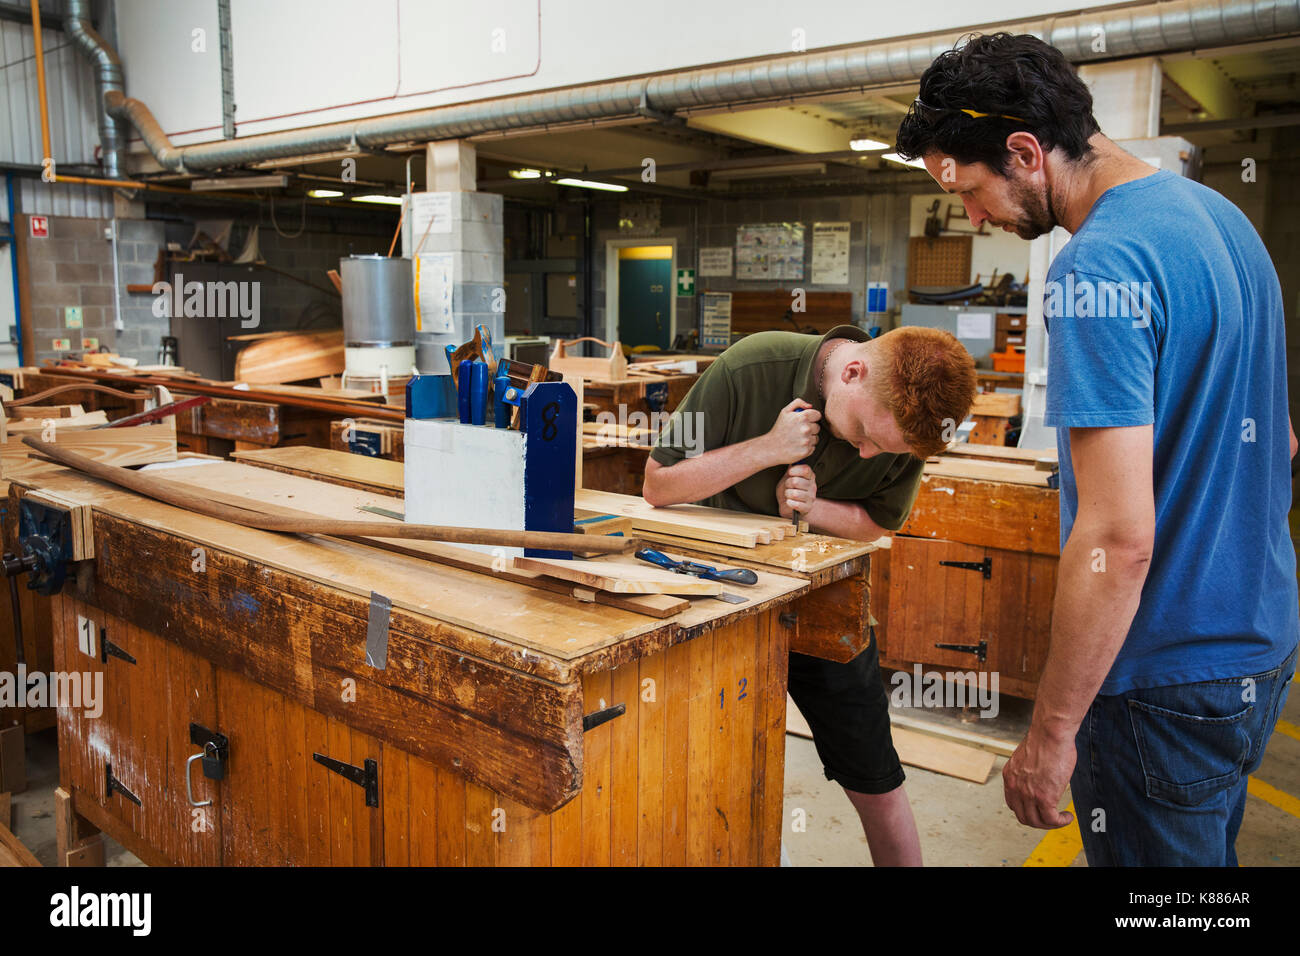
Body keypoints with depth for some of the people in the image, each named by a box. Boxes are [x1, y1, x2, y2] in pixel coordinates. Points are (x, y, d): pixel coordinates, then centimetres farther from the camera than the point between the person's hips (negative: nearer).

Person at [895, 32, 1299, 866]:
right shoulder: (1217, 212, 7)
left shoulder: (1100, 265, -24)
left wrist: (1050, 734, -21)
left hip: (1167, 679, -9)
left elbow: (1118, 538, -29)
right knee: (1207, 848, 25)